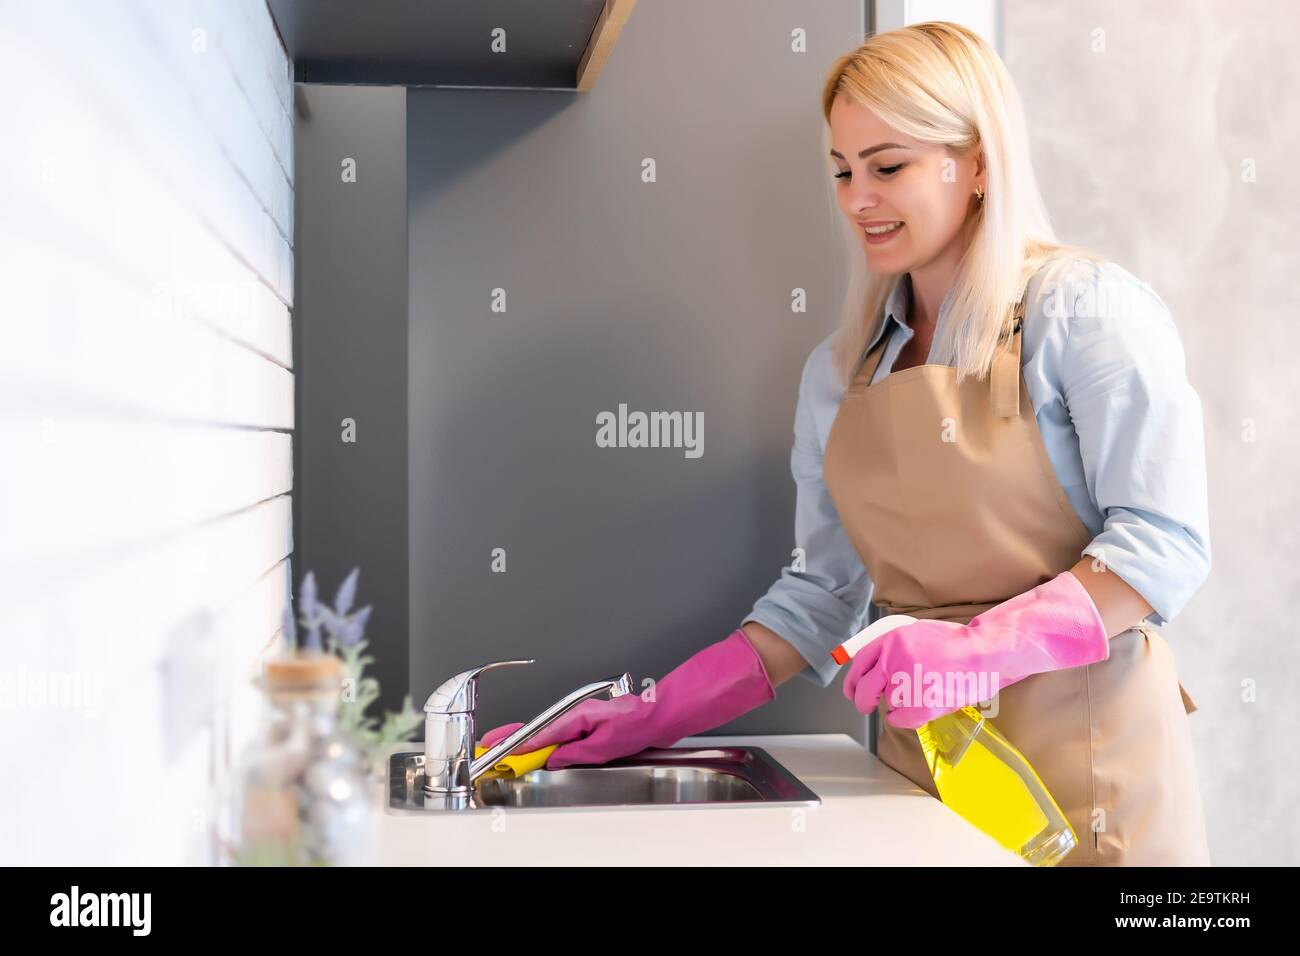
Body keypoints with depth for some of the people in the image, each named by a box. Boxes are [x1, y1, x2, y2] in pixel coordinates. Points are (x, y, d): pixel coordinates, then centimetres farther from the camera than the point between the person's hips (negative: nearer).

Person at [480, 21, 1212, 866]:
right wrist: (651, 719, 1)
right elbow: (821, 593, 10)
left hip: (1086, 750, -4)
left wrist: (978, 649, -26)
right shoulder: (840, 370, 10)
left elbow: (1165, 540, -13)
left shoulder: (1086, 307, -6)